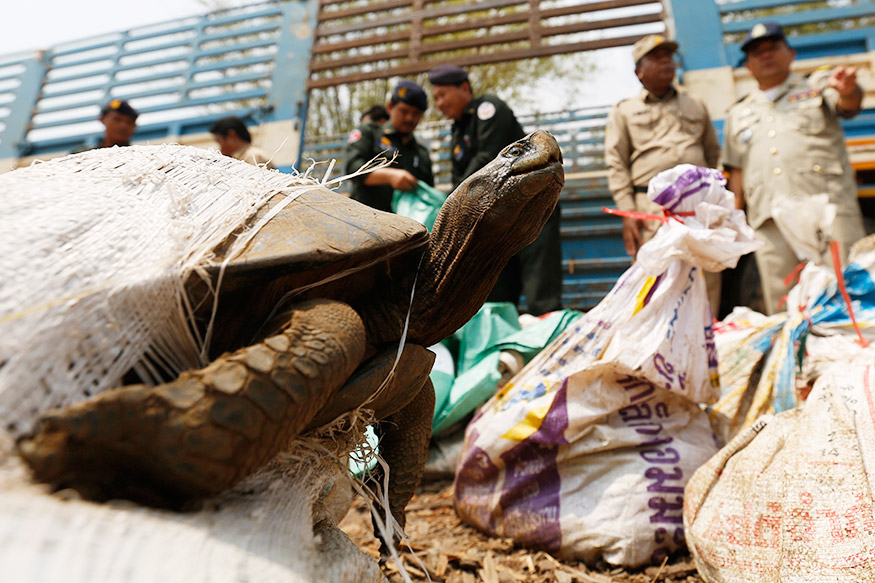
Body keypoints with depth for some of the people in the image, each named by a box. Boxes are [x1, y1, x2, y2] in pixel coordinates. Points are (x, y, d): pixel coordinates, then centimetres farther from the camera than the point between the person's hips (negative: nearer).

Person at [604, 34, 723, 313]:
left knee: (708, 284, 0)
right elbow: (616, 165, 4)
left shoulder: (696, 106, 23)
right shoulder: (623, 111, 12)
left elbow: (713, 153, 25)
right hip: (652, 205, -3)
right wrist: (628, 212, -7)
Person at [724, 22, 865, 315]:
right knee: (782, 308, -1)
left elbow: (849, 103, -4)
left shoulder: (818, 86, 17)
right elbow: (737, 172, 19)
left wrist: (847, 90, -28)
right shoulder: (738, 114, 22)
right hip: (769, 222, 2)